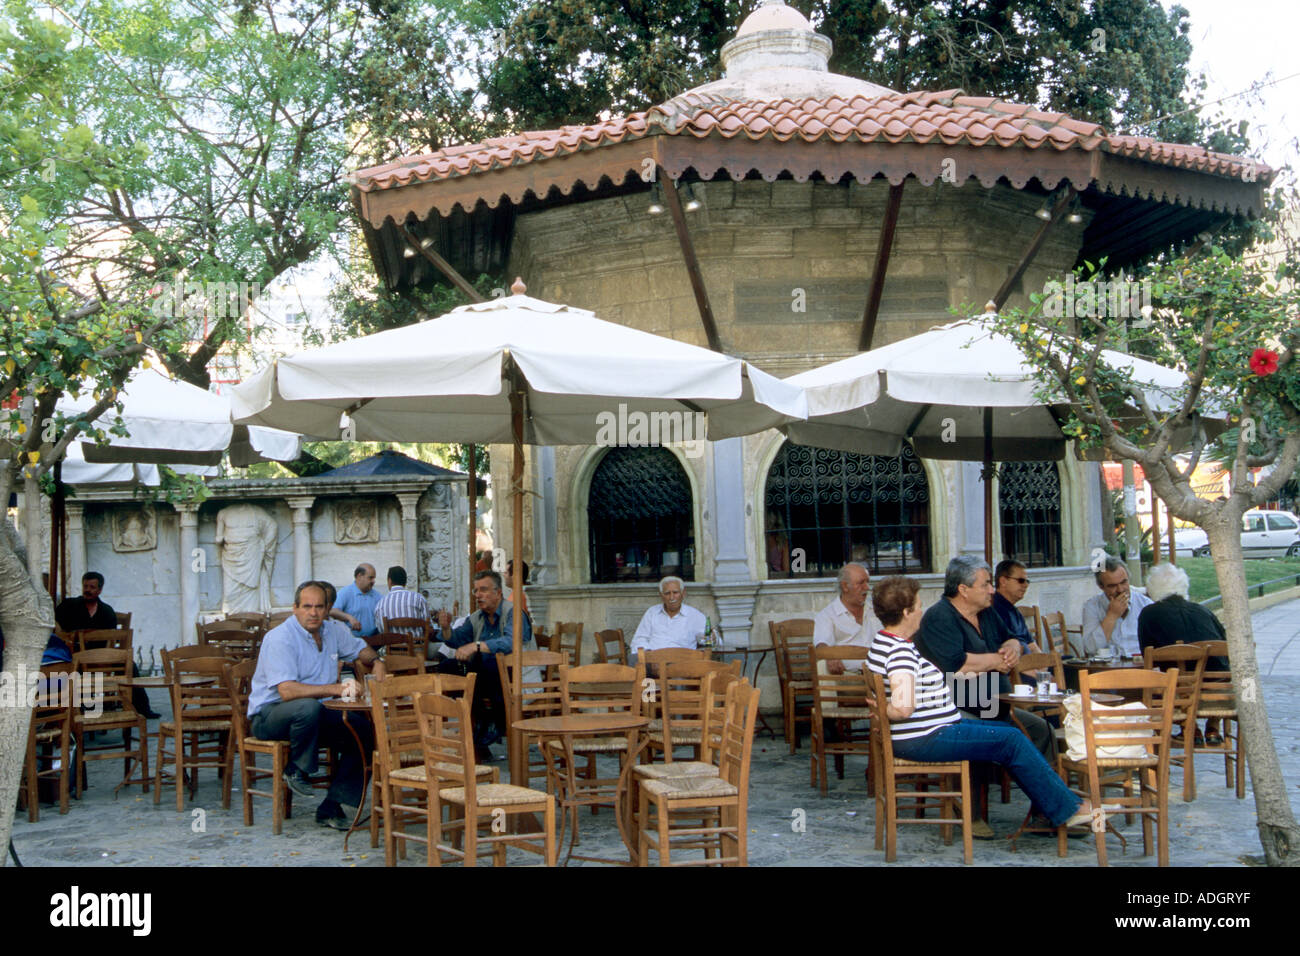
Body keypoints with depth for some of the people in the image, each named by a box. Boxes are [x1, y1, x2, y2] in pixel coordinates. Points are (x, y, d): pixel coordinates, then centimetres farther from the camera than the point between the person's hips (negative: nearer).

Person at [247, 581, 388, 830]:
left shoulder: (333, 632, 7)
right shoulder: (280, 638, -18)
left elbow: (360, 648, 29)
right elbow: (287, 691, -29)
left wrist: (376, 661, 6)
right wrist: (336, 689, -34)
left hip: (314, 713, 7)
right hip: (268, 715, -7)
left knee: (363, 728, -15)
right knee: (308, 707, -39)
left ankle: (332, 809, -12)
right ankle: (298, 770, -12)